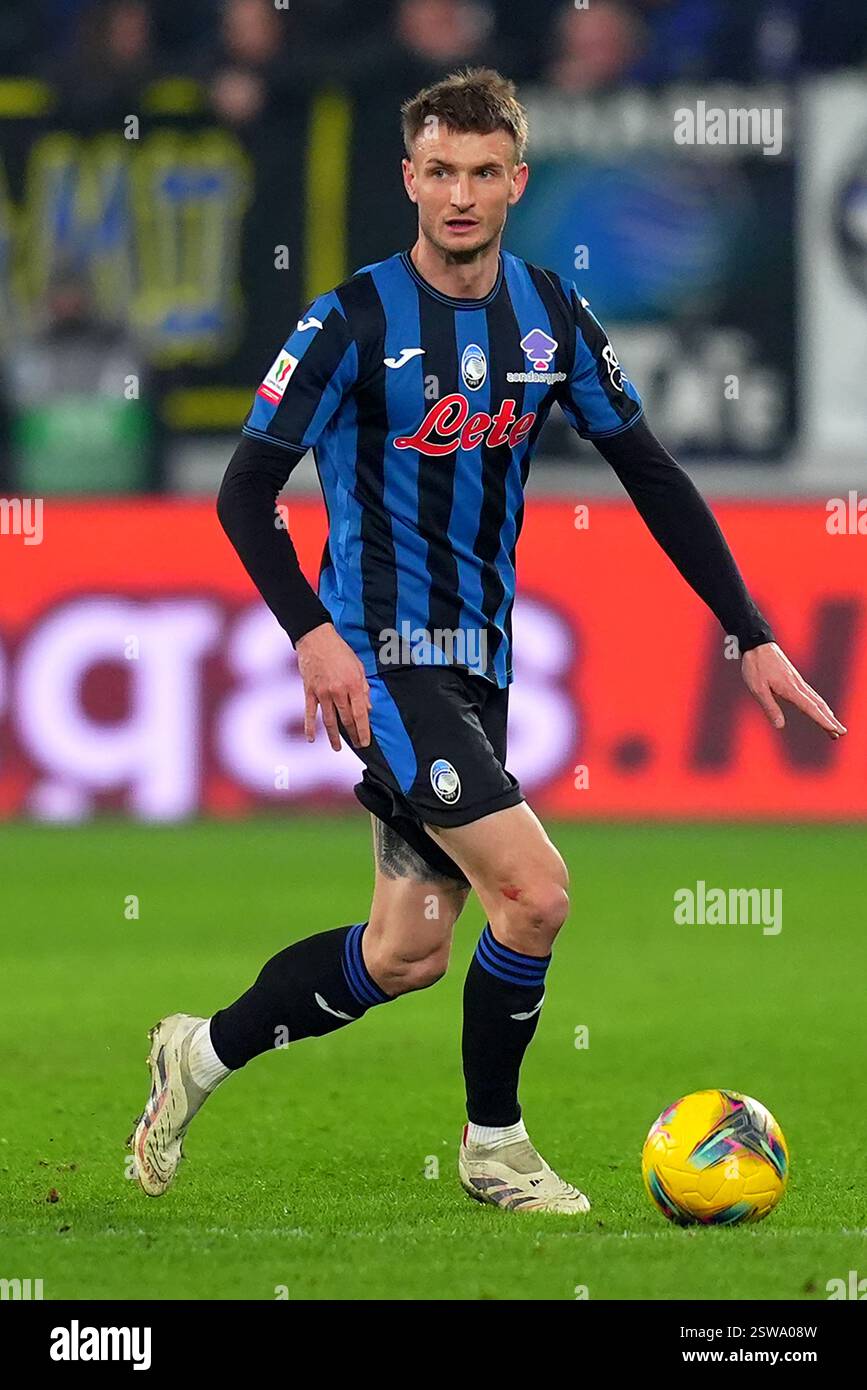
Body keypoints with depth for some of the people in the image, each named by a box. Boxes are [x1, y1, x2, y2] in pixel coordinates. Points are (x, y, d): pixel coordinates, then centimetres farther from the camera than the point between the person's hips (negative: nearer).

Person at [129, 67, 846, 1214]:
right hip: (383, 656, -6)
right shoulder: (353, 322, -11)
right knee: (535, 891, -17)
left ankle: (205, 1052, 28)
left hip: (479, 663, 6)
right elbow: (247, 489, -8)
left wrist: (752, 636, 4)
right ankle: (494, 1143, 2)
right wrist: (312, 633, -22)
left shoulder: (550, 315, 4)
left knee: (406, 953, 8)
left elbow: (651, 476, 9)